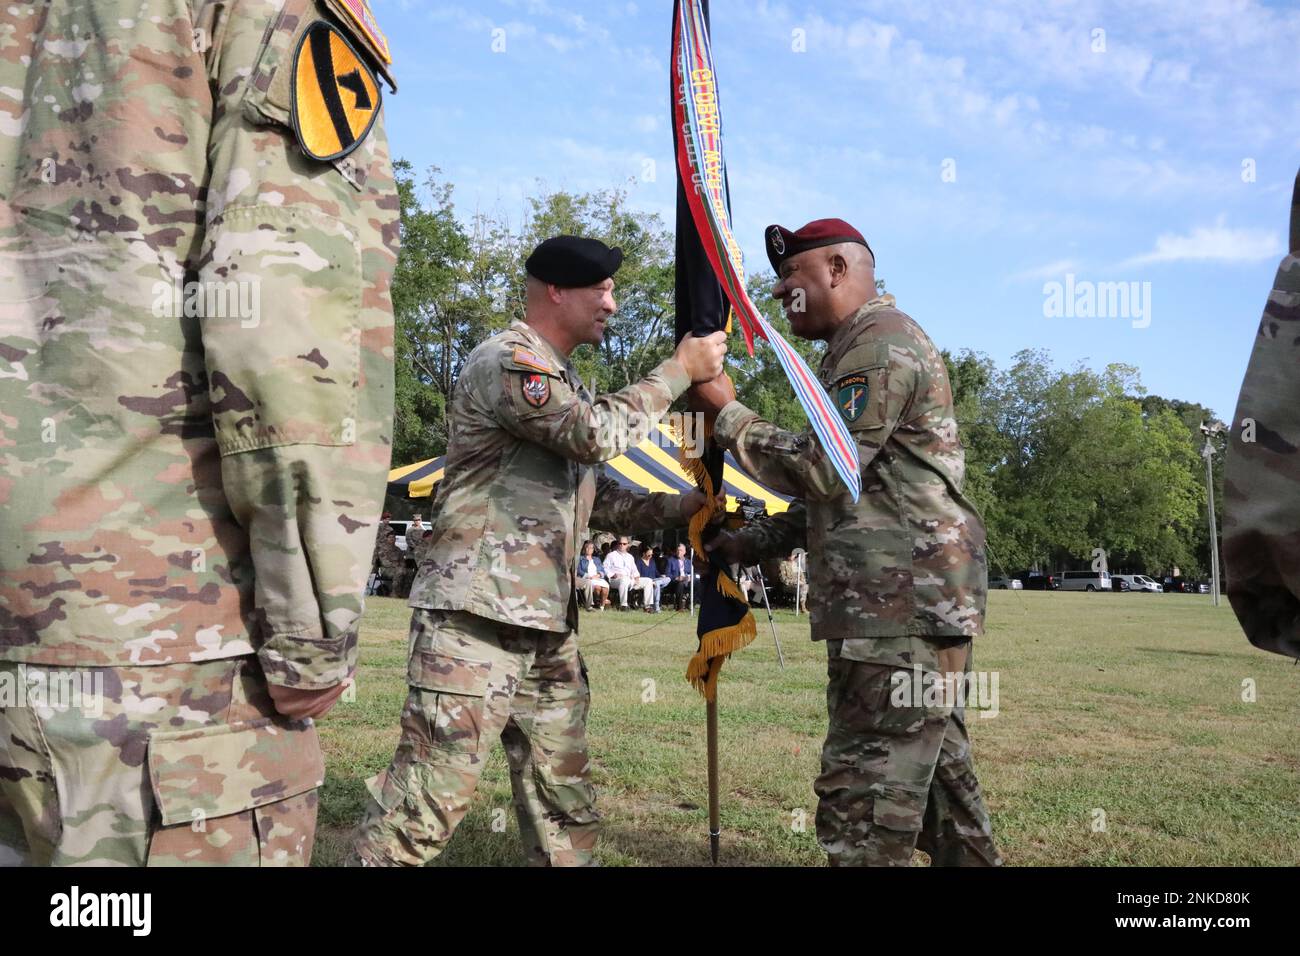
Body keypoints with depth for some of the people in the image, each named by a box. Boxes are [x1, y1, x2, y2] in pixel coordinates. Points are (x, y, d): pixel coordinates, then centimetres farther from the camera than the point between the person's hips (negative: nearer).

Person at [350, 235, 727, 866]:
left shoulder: (565, 380, 21)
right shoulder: (505, 360, -9)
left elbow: (600, 500, 22)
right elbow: (599, 432, -21)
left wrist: (682, 508, 9)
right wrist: (681, 369, -10)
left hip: (548, 623, 10)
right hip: (476, 615, -10)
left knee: (565, 801, 14)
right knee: (428, 797, -8)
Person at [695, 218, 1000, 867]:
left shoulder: (881, 341, -9)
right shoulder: (858, 350, 24)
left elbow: (821, 471, -16)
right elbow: (838, 488, 26)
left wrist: (726, 414, -6)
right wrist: (749, 544, 18)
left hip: (901, 605, -11)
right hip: (918, 599, 11)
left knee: (864, 804, -9)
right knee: (938, 780, 16)